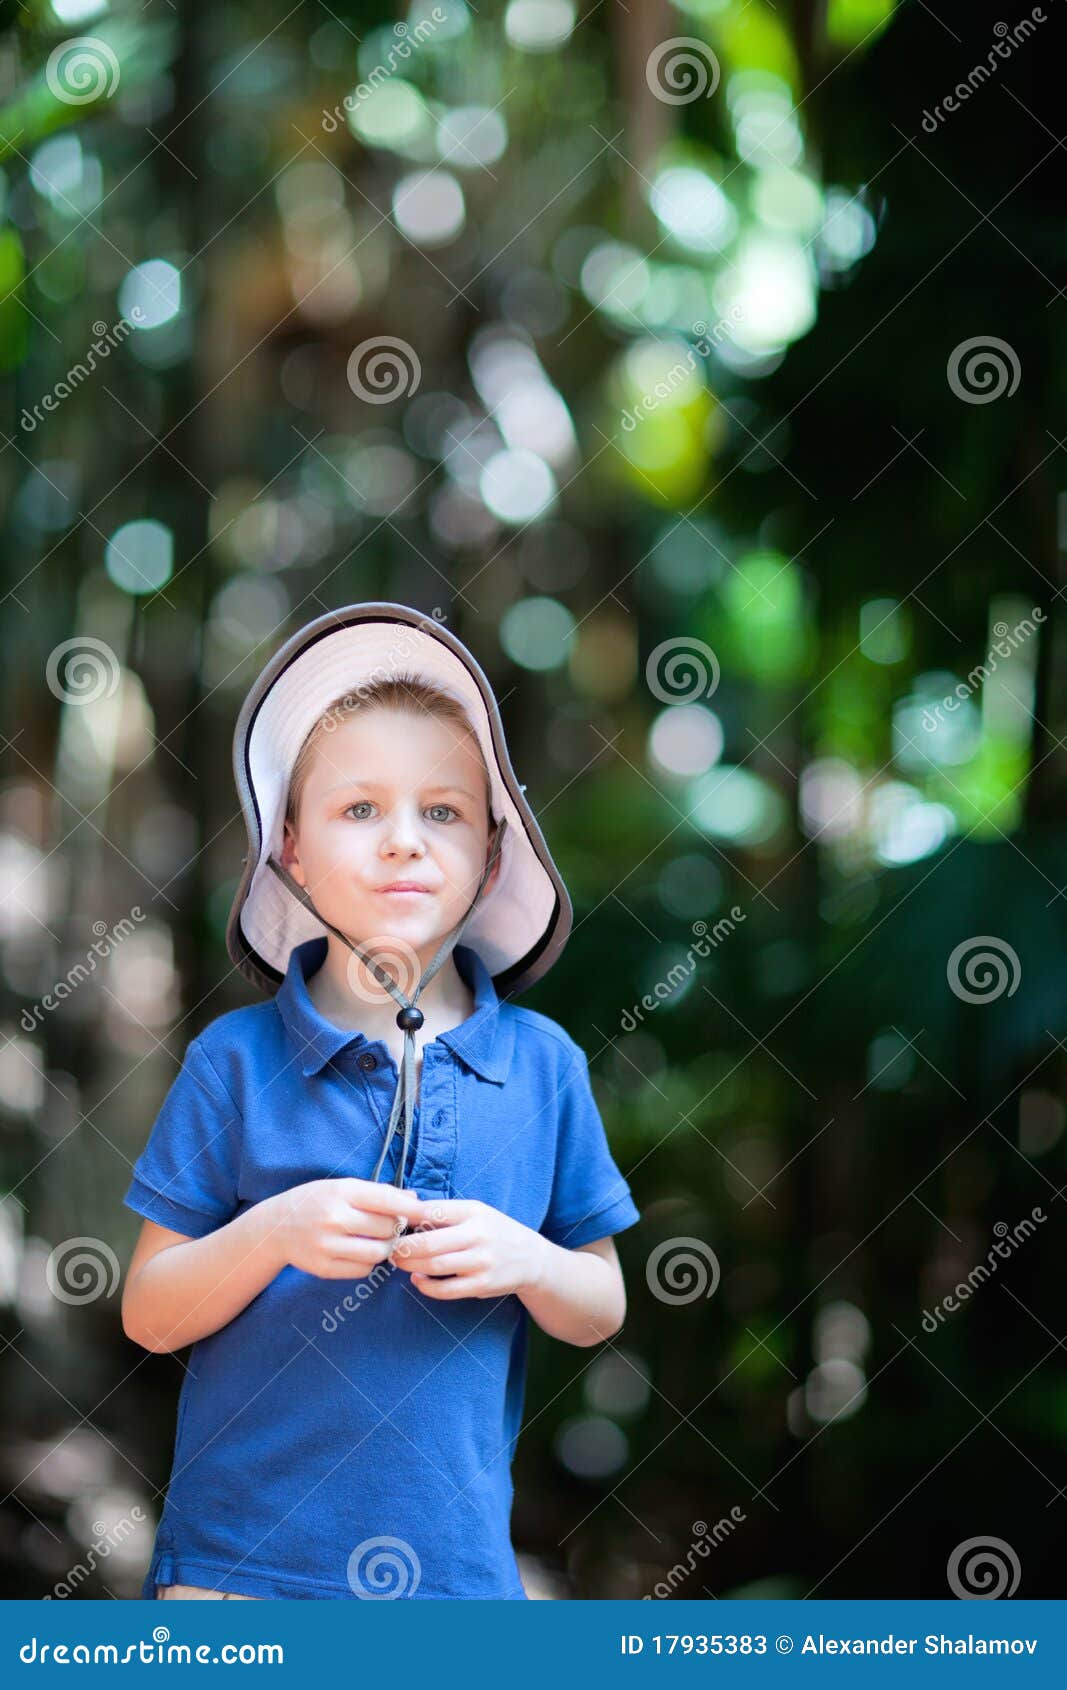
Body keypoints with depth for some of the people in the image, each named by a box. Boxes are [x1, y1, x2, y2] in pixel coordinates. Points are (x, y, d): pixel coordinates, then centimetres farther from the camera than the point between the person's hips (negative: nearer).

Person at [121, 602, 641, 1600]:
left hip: (456, 1557, 2)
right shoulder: (236, 1061, -2)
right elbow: (149, 1315, -1)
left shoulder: (542, 1065, 3)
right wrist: (273, 1235, -18)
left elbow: (600, 1313, 9)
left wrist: (526, 1260, -11)